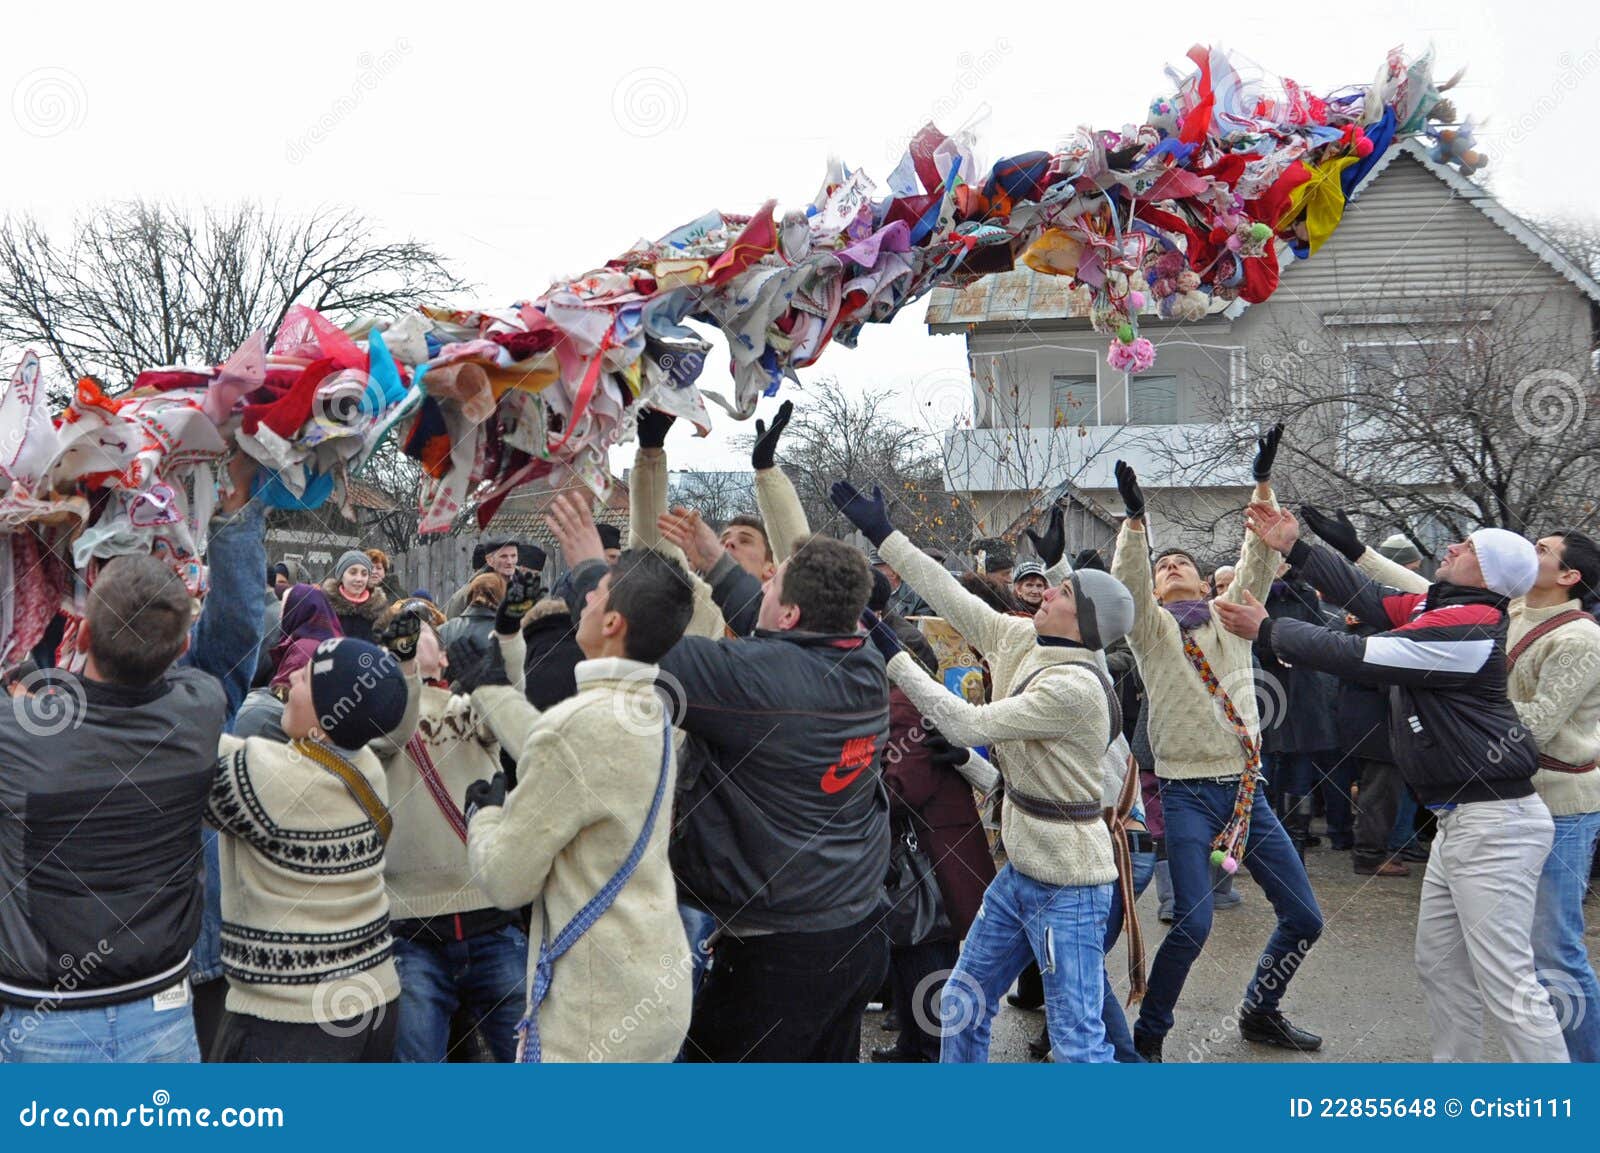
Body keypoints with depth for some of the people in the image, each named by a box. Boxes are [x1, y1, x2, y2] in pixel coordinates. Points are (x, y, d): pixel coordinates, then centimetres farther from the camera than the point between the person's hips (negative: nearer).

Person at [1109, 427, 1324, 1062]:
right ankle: (1148, 1036, 3)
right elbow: (1124, 583, -17)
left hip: (1246, 789, 5)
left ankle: (1259, 1011, 31)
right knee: (1193, 923, -17)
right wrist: (1135, 519, -30)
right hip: (1187, 791, -5)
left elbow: (1259, 559, 0)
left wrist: (1263, 484, -10)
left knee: (1304, 918, 7)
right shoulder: (1150, 627, 3)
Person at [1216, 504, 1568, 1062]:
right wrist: (1293, 548, 16)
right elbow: (1367, 598, 17)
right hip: (1458, 821, 11)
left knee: (1509, 986, -9)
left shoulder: (1468, 626, -20)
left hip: (1494, 823, -11)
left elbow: (1354, 656, -18)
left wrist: (1266, 630, -6)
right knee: (1439, 966, 18)